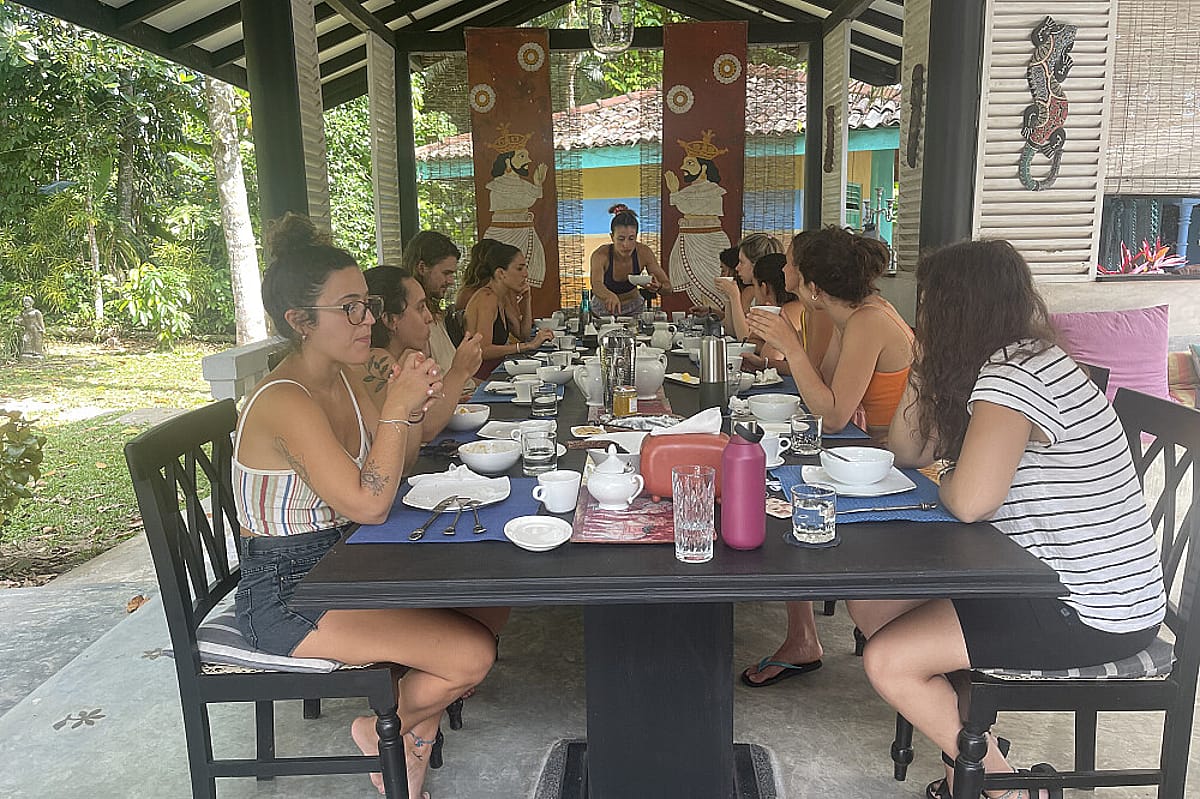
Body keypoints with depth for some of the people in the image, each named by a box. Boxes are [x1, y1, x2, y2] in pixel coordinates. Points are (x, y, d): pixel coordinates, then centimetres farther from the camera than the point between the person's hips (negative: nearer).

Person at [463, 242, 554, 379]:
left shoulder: (502, 297, 11)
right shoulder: (487, 298, -16)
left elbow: (523, 335, 21)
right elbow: (483, 350, -26)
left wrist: (526, 299, 9)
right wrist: (529, 346, -26)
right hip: (481, 377, -9)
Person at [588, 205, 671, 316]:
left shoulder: (644, 253, -19)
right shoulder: (601, 255, -27)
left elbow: (668, 286, -13)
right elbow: (596, 286, -45)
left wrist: (658, 286, -37)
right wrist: (610, 296, -67)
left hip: (633, 308, 1)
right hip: (604, 308, -1)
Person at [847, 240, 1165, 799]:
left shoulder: (1014, 376, -23)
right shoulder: (1002, 364, 9)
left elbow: (969, 500, -32)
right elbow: (908, 453, 11)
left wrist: (940, 486, -9)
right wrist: (926, 367, 2)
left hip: (1093, 612, -10)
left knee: (887, 660, -13)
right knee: (869, 606, 7)